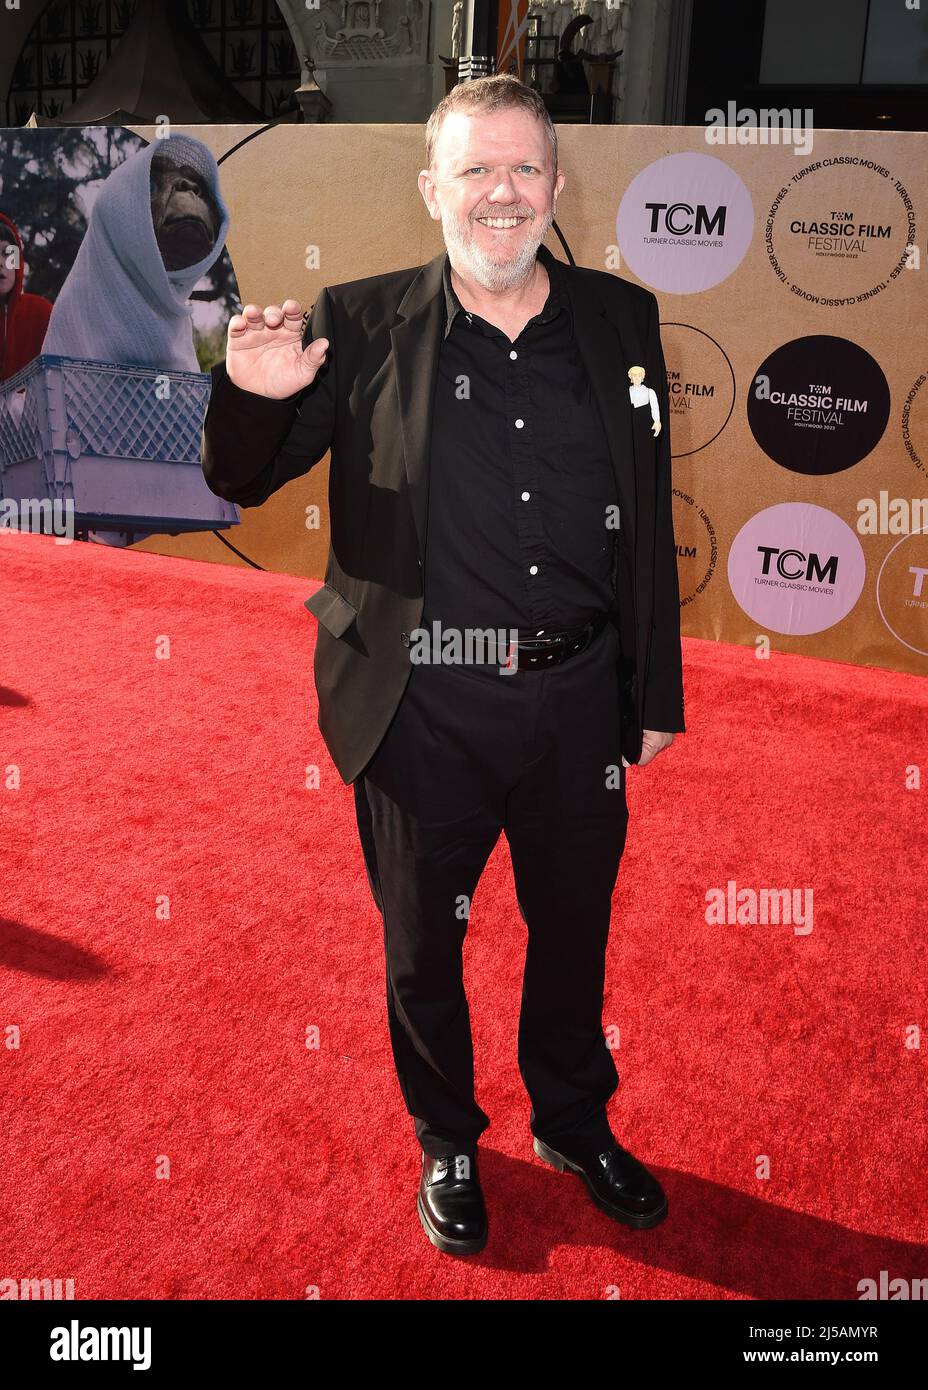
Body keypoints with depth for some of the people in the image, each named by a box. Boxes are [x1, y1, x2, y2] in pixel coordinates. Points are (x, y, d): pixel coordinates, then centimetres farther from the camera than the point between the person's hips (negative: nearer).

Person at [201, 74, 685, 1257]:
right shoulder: (361, 326, -6)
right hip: (427, 709, -2)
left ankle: (574, 1123, 48)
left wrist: (655, 694, 7)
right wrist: (253, 397, -24)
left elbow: (649, 523, 6)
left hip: (579, 696, 3)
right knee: (424, 944, 16)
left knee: (574, 930, 21)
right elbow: (242, 484, -1)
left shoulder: (621, 319, 2)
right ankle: (447, 1145, 44)